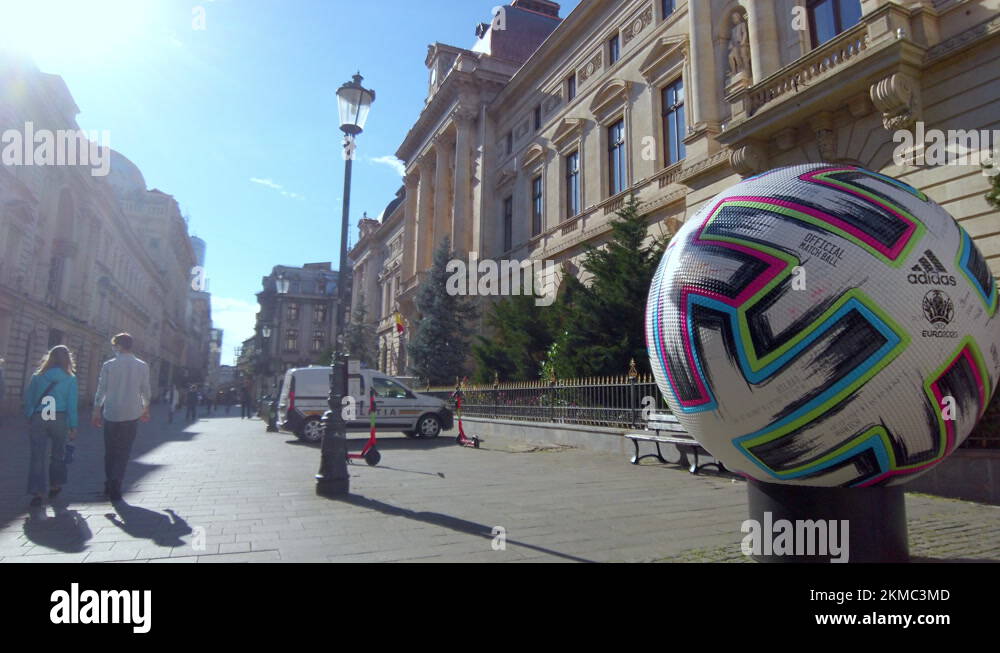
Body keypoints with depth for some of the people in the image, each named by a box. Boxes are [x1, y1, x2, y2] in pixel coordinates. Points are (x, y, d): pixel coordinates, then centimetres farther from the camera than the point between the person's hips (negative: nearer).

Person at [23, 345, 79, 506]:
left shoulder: (37, 376, 4)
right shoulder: (70, 378, -1)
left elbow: (28, 399, 3)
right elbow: (72, 404, -3)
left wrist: (29, 418, 8)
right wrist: (73, 427, 1)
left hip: (38, 419, 1)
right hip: (59, 419, -1)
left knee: (37, 456, 2)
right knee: (58, 453, 16)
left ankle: (38, 492, -3)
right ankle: (55, 485, 26)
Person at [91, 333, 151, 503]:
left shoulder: (109, 365, -4)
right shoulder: (142, 366, 0)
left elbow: (101, 390, -2)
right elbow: (145, 391, 5)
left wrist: (96, 412, 7)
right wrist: (145, 409, 18)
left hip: (111, 414, 0)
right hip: (132, 414, 0)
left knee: (110, 450, 13)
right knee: (124, 451, 4)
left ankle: (110, 483, 18)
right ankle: (116, 482, -10)